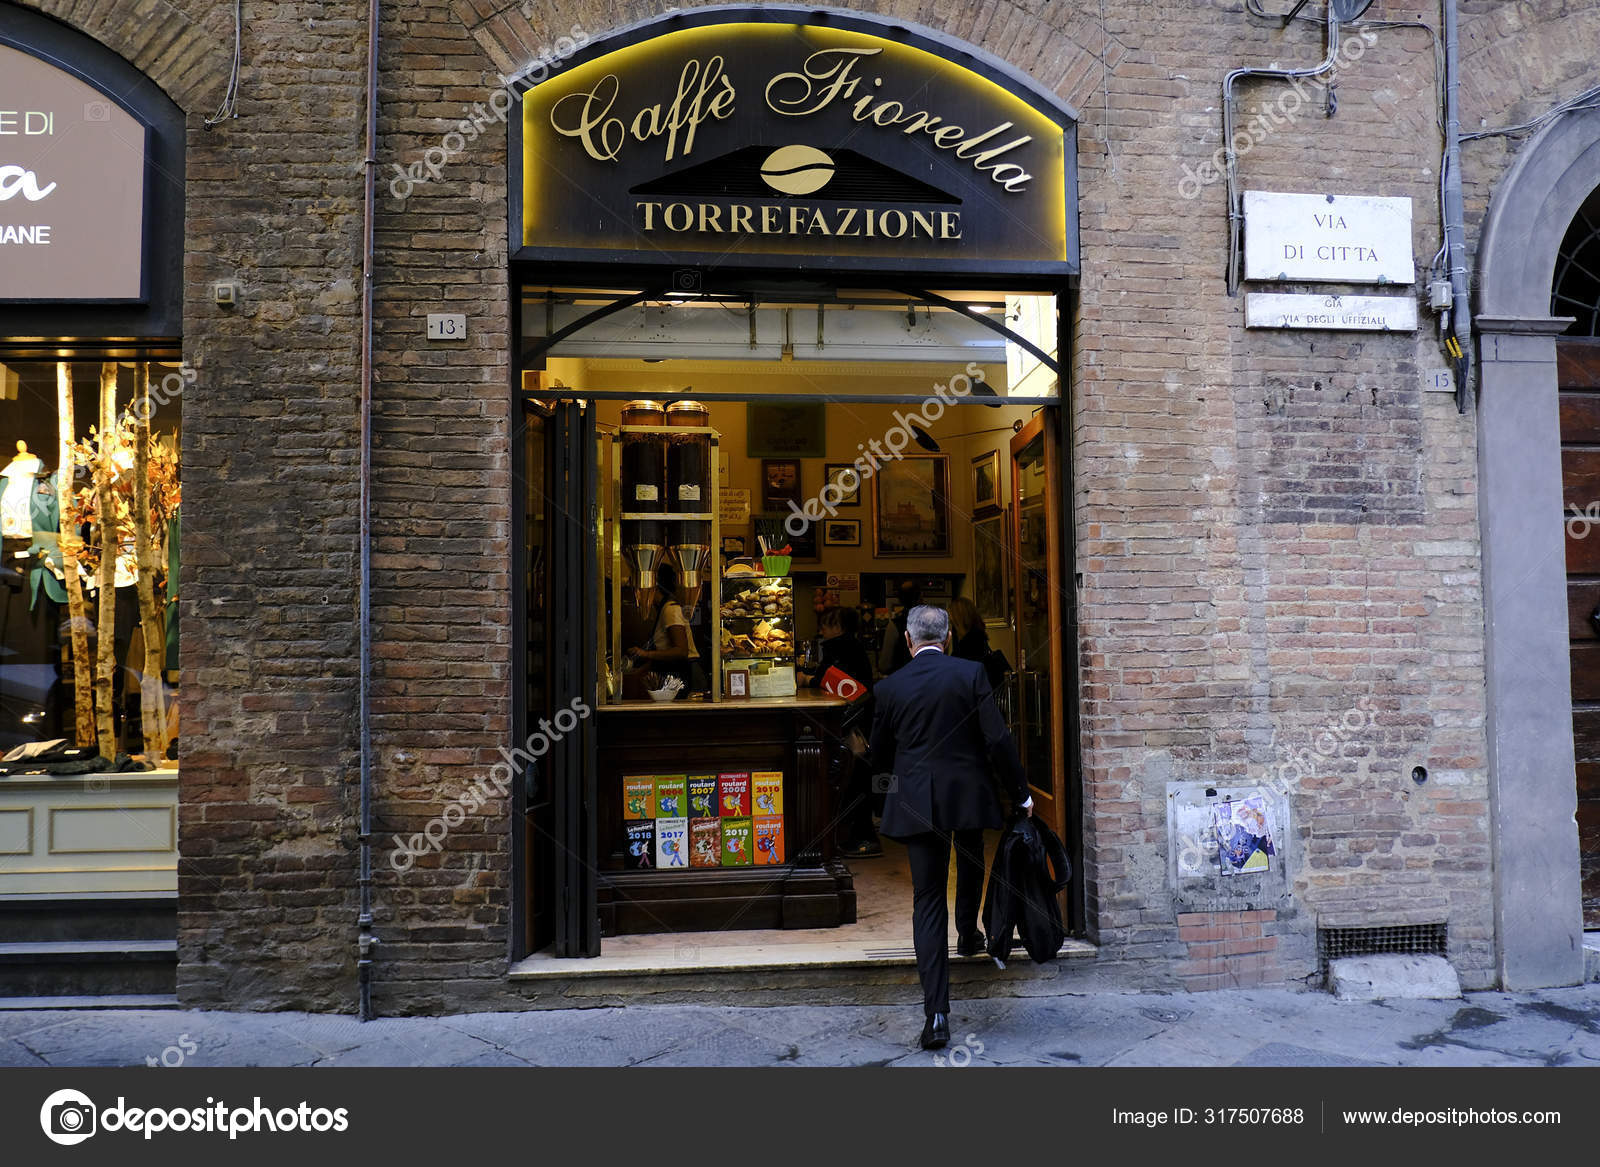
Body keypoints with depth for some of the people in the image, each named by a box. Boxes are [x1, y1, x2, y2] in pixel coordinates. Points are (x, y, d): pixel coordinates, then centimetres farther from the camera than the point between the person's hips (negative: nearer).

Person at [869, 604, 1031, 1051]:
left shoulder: (889, 687, -2)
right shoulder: (971, 674, -6)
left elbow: (879, 754, 8)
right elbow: (998, 739, -9)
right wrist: (1020, 792, 2)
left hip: (916, 804, 0)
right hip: (969, 794, 1)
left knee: (927, 899, 2)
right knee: (971, 863, 31)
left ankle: (936, 1014, -3)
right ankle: (968, 935, 54)